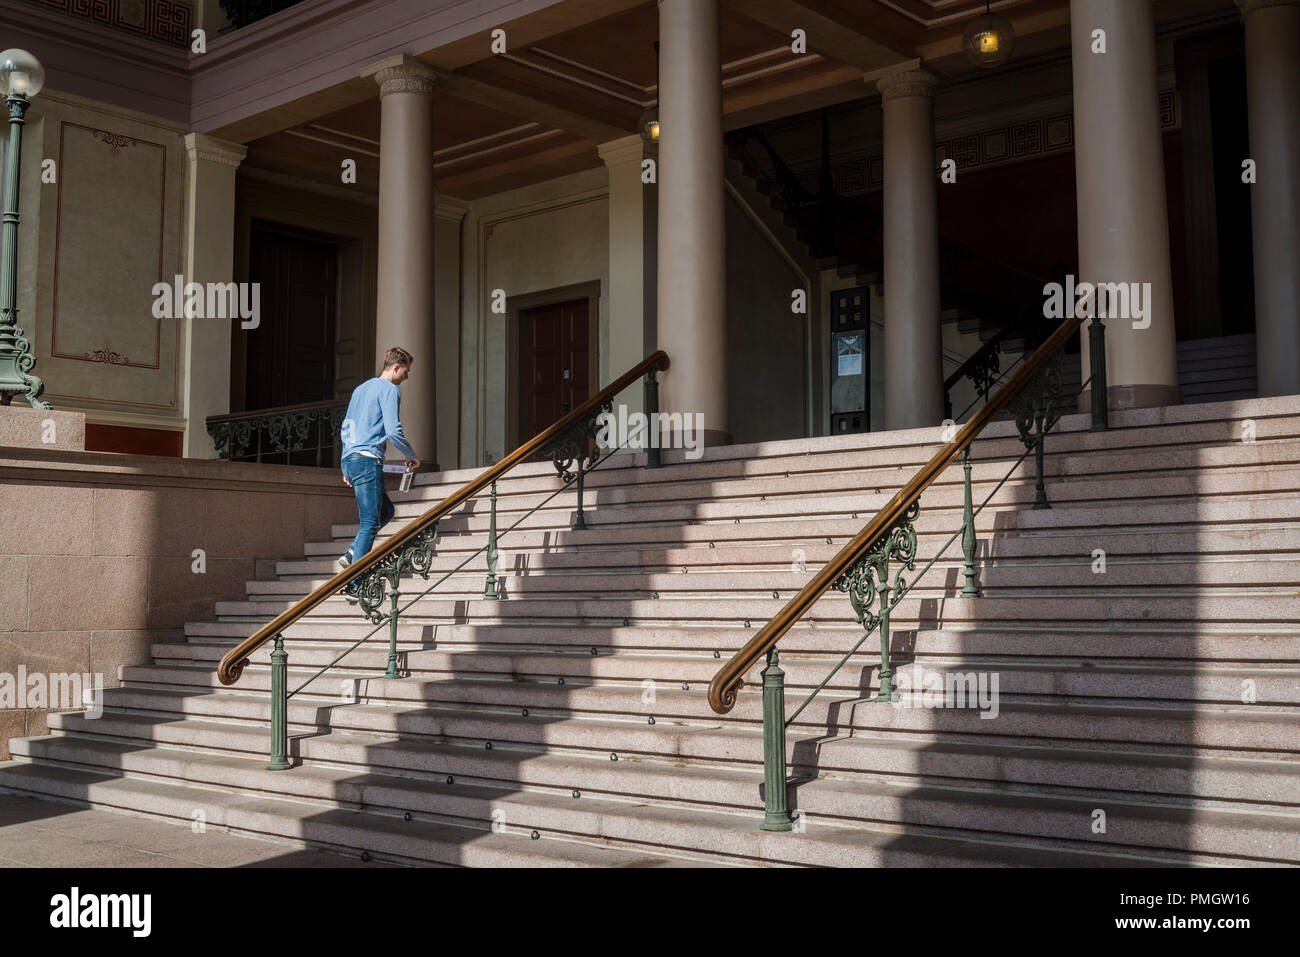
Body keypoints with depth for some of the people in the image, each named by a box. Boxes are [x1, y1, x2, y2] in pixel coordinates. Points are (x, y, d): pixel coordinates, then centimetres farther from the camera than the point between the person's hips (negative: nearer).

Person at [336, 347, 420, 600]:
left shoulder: (361, 388, 23)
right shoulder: (389, 390, -5)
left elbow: (345, 428, 26)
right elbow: (393, 432, -15)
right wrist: (411, 456, 2)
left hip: (349, 459, 9)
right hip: (368, 459, -9)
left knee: (386, 510, 20)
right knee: (369, 523, -9)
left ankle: (351, 554, 6)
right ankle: (353, 585, -12)